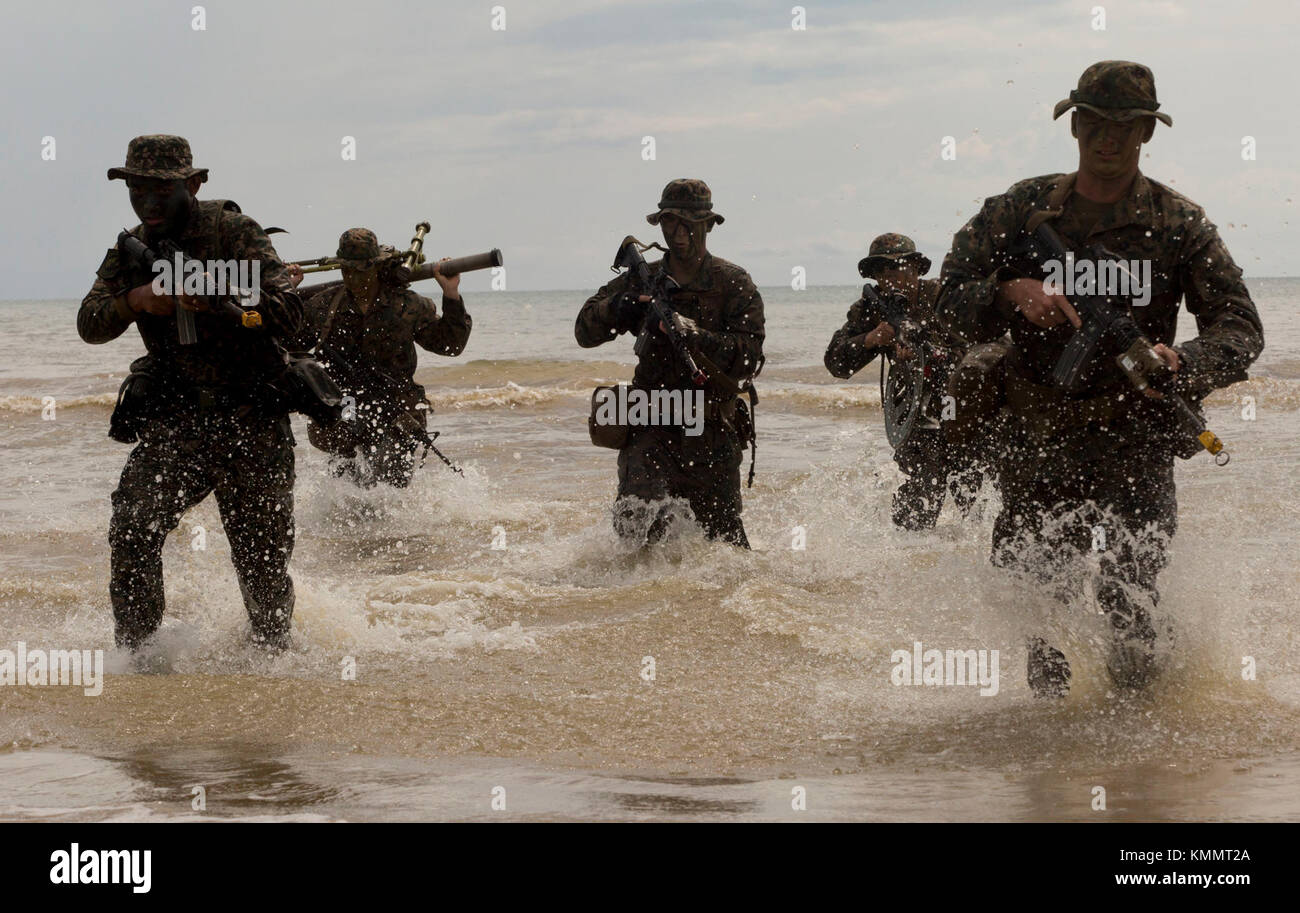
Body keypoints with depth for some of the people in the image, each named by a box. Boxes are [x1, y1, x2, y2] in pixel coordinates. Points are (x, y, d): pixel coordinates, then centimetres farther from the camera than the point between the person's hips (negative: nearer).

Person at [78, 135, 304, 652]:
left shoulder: (233, 232, -7)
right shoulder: (130, 251, 7)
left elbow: (288, 313, -17)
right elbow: (90, 324, -5)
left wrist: (217, 297, -32)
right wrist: (134, 300, -25)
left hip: (252, 424, -3)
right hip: (174, 420, 3)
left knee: (263, 564, 5)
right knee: (132, 531, -19)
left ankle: (272, 655, 30)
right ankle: (136, 653, -8)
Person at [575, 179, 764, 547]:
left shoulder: (734, 285, -2)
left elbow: (748, 357, -14)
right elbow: (585, 330, 2)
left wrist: (692, 334, -27)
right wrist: (620, 308, -19)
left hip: (713, 434, -1)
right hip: (651, 429, 1)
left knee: (725, 539, 8)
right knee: (635, 520, -21)